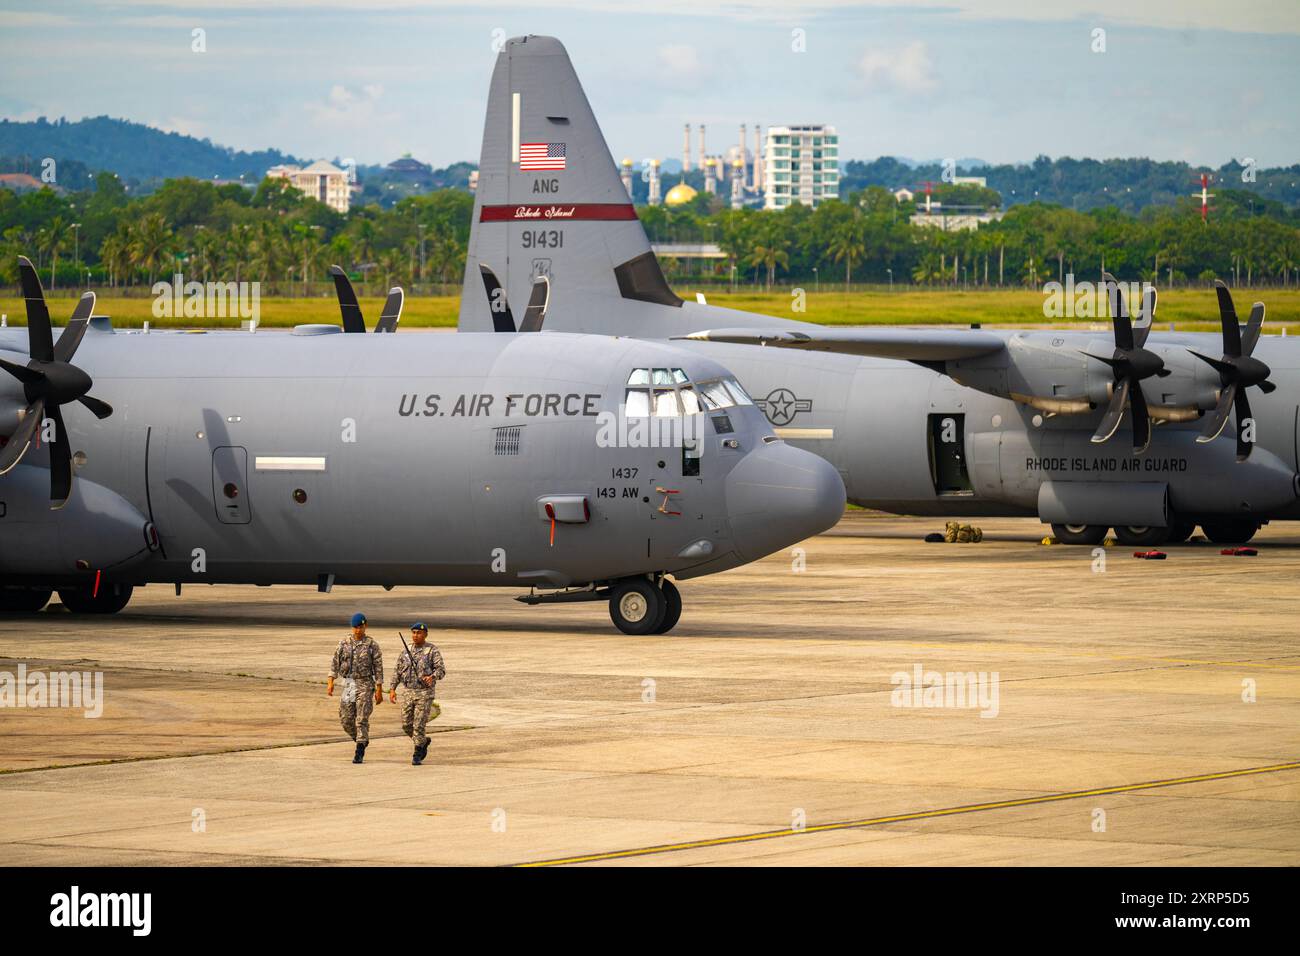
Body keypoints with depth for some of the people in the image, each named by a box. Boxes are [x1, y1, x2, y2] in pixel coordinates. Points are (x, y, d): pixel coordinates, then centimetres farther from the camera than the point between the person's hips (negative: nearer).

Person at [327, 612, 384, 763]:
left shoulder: (372, 645, -3)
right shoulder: (344, 643, 7)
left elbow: (378, 668, -3)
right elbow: (335, 663, 6)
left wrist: (379, 690, -6)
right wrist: (331, 681, -6)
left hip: (365, 685, -4)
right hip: (348, 684, 4)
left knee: (362, 719, -8)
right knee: (346, 719, 4)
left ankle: (359, 753, -5)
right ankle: (361, 741, 28)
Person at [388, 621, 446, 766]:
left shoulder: (433, 651, -6)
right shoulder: (406, 651, 9)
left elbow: (441, 670, -15)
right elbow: (398, 671, 13)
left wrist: (432, 677, -36)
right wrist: (393, 689, 5)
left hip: (424, 693, -5)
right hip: (407, 692, 5)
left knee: (419, 725, -8)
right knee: (406, 725, 5)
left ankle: (417, 755, 0)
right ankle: (423, 742, 30)